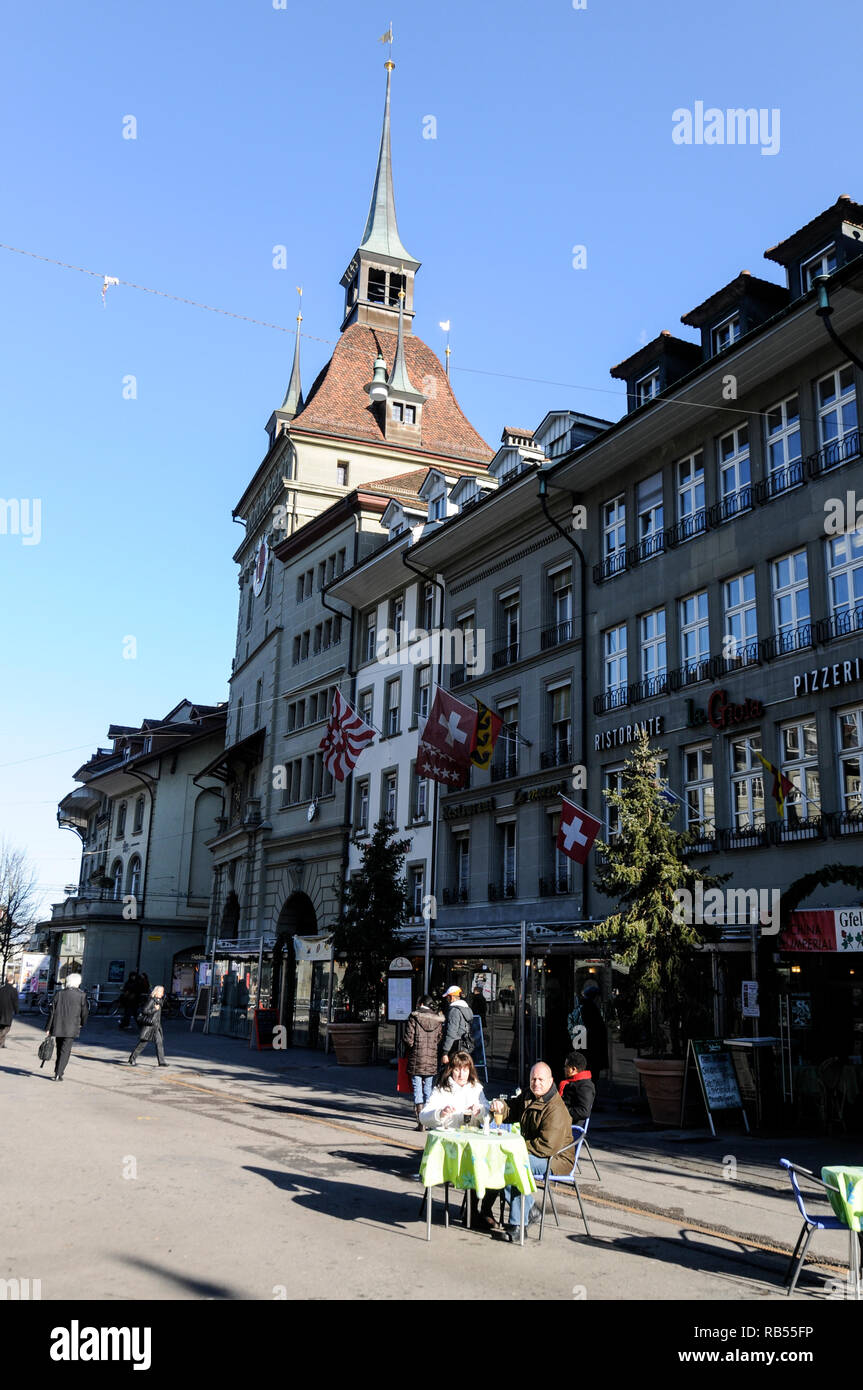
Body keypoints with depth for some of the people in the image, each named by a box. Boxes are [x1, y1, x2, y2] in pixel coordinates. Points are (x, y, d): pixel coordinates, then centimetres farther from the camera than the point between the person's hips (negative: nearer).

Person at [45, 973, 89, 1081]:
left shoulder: (59, 993, 2)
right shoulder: (82, 995, -5)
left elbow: (52, 1011, 1)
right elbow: (85, 1012, -1)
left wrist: (48, 1027, 4)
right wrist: (82, 1023, 18)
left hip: (58, 1027, 3)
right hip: (71, 1028, -3)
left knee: (60, 1050, 19)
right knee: (65, 1051, 1)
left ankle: (58, 1071, 27)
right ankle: (58, 1074, -7)